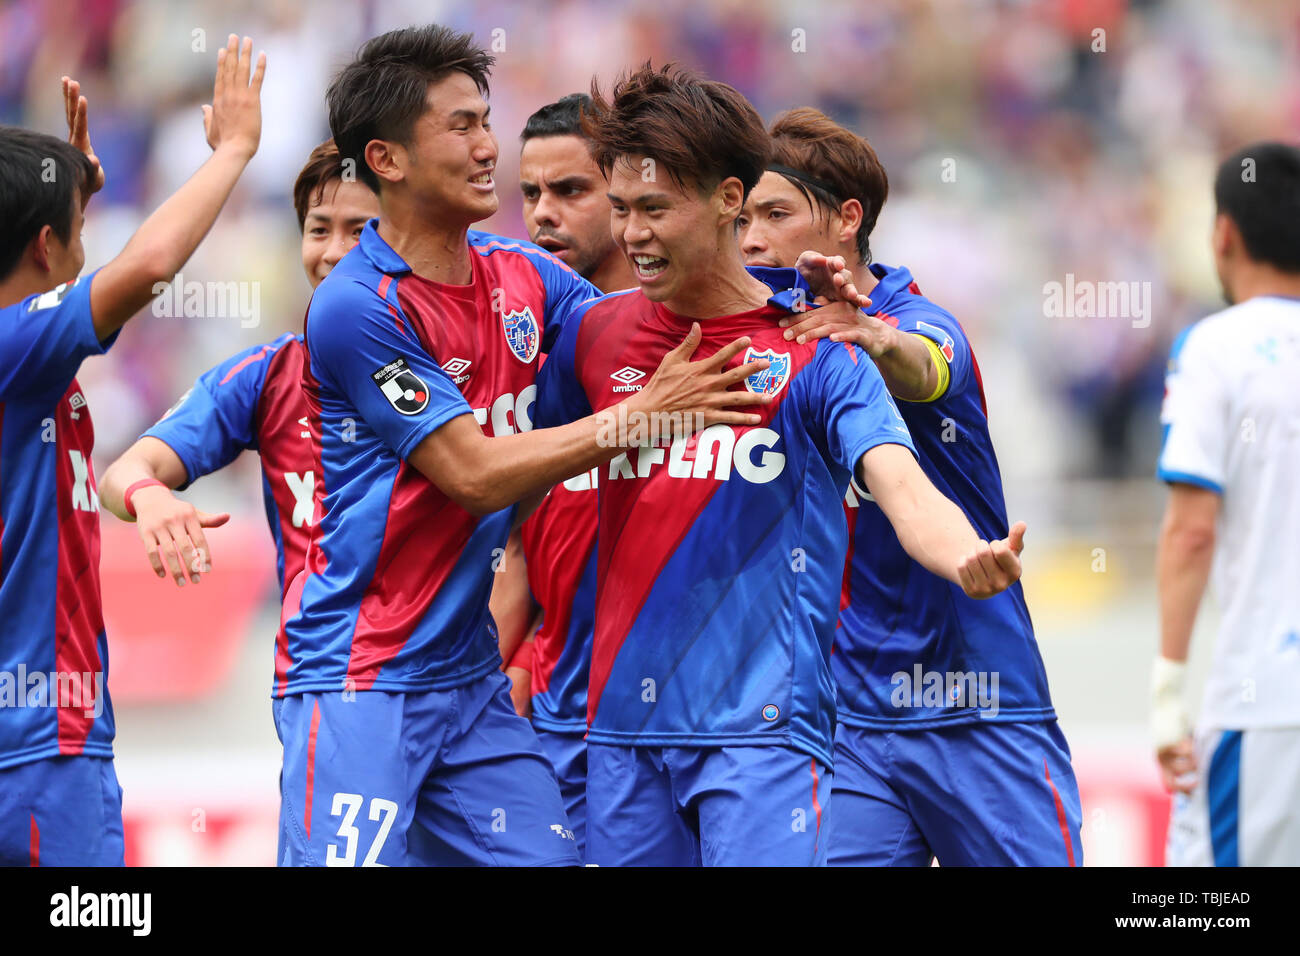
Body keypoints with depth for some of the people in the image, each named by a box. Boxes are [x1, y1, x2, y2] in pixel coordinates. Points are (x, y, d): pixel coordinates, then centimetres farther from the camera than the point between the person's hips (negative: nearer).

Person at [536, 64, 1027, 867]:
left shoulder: (816, 348, -5)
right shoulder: (597, 334, 8)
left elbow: (902, 491, -18)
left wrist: (968, 560, -39)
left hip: (762, 722, -4)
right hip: (623, 724, 4)